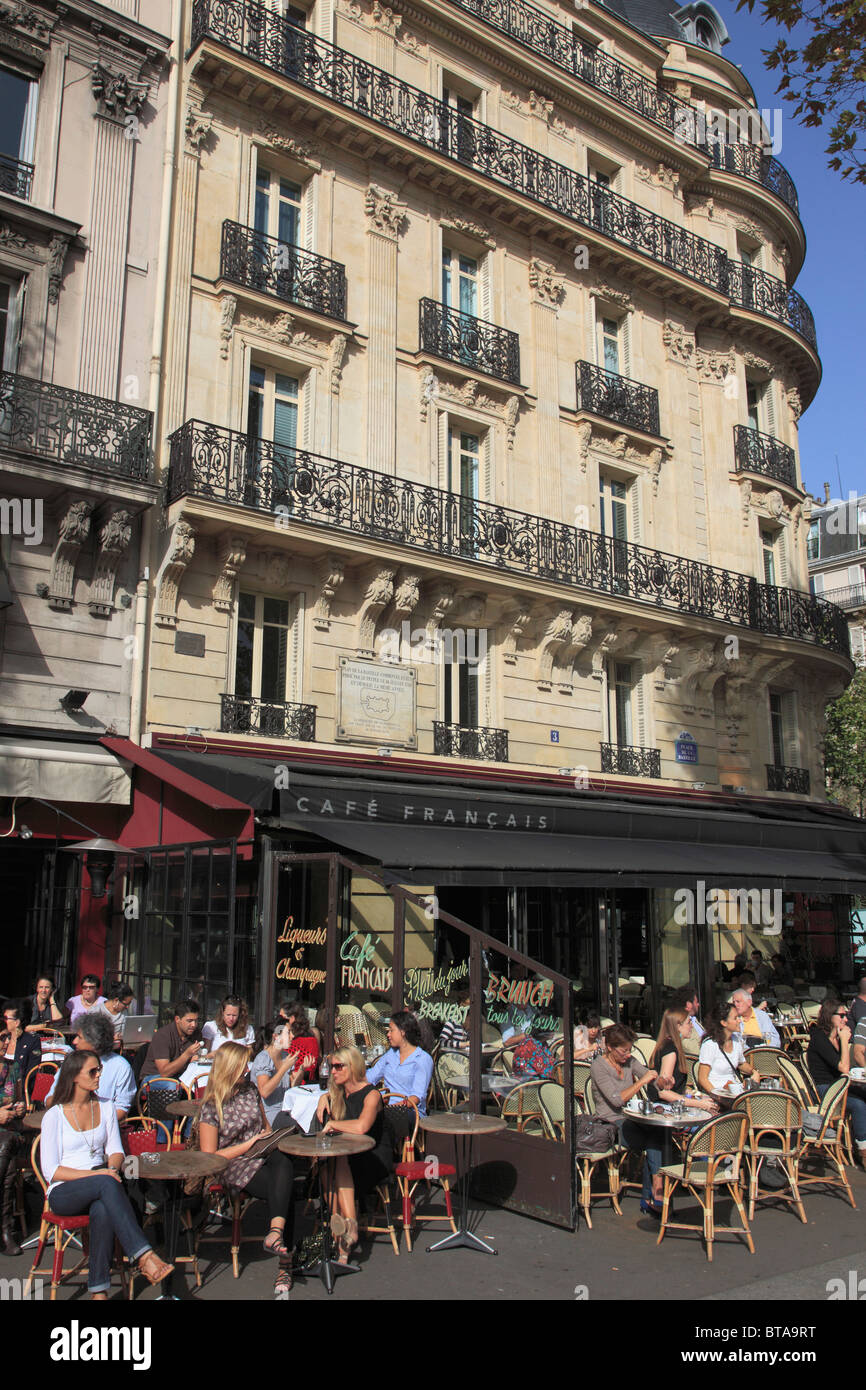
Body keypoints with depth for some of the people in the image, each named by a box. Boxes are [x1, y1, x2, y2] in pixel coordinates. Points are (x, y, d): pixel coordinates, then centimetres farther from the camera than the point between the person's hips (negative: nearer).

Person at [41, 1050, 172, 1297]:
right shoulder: (55, 1116, -4)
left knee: (102, 1210, -35)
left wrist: (112, 1167, -12)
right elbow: (51, 1171, -8)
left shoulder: (106, 1107, 11)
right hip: (63, 1193, -3)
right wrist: (94, 1175, -20)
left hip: (98, 1191, 3)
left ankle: (99, 1291, -31)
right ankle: (145, 1256, -41)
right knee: (107, 1184, -36)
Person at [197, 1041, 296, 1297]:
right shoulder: (211, 1107, -3)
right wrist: (248, 1145, -9)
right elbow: (209, 1157, -5)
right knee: (284, 1190, -31)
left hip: (263, 1155, 5)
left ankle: (275, 1233, -45)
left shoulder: (250, 1089, 14)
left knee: (284, 1164, -33)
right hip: (234, 1166, -5)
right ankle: (284, 1261, -32)